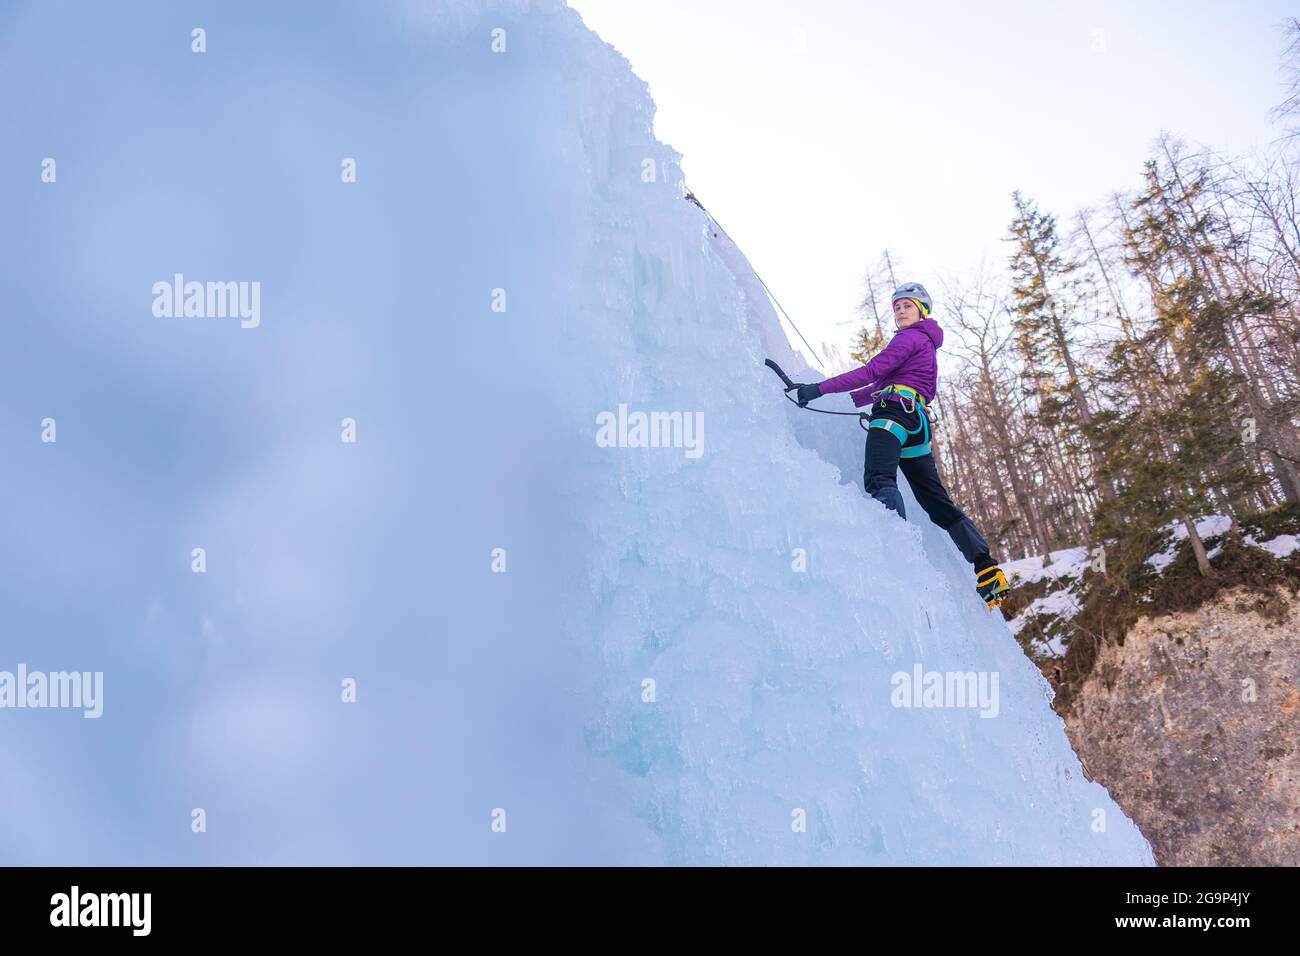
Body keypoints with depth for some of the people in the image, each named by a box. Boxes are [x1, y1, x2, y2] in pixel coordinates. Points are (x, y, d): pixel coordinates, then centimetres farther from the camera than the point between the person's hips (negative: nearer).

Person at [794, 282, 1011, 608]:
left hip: (894, 413, -9)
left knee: (879, 481, -31)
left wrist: (820, 389, -10)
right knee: (937, 502, 8)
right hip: (917, 423, 9)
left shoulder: (910, 337, 6)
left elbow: (872, 371, -7)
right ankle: (988, 572, 5)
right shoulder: (926, 345, 34)